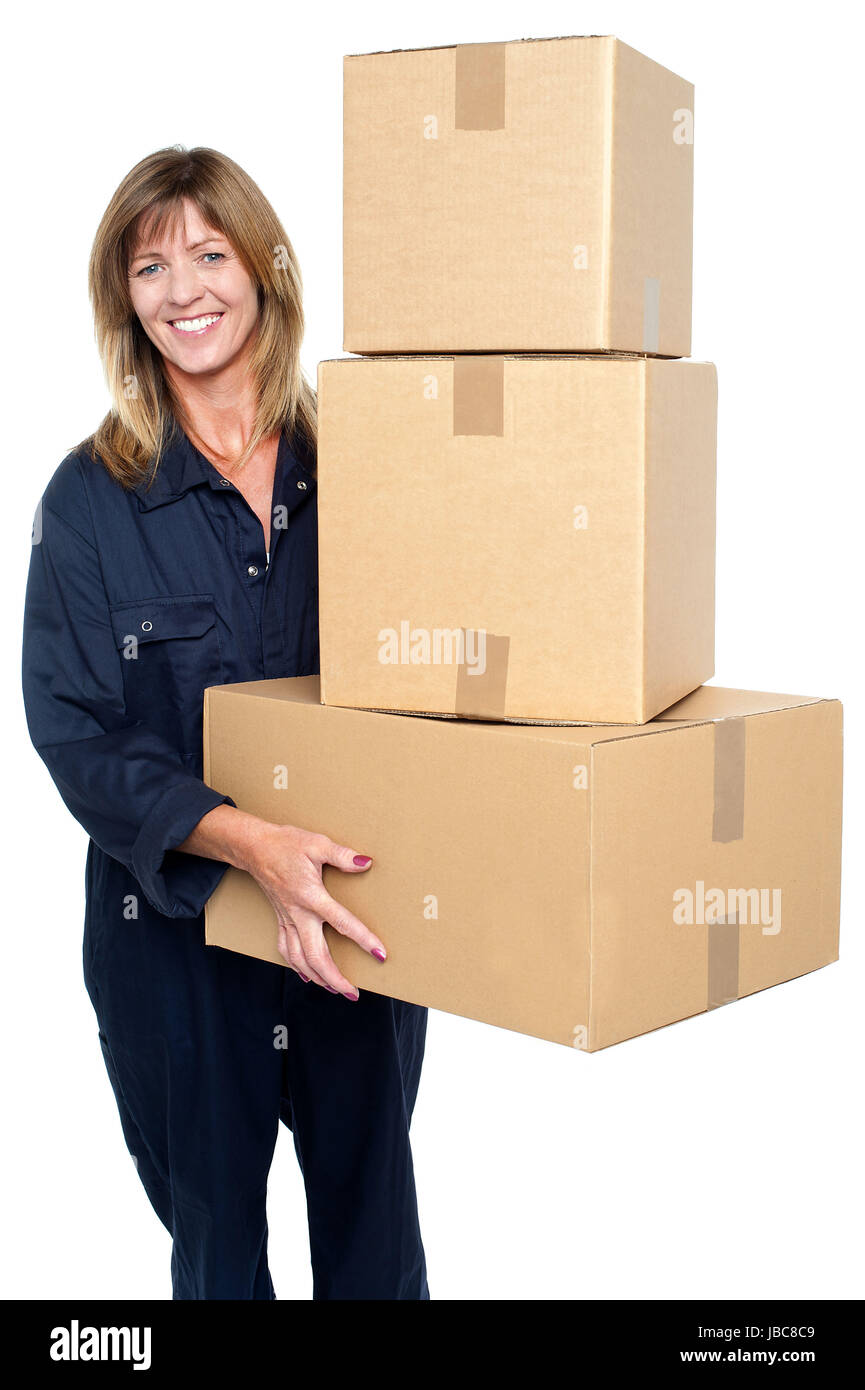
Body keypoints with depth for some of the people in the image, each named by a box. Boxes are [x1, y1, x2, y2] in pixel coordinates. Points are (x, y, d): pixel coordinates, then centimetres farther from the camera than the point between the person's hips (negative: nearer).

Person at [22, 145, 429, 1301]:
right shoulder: (92, 499, -6)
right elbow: (76, 735, -12)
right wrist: (247, 841, -26)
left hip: (357, 925, 1)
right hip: (176, 932, -1)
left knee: (372, 1216, 17)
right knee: (215, 1229, 16)